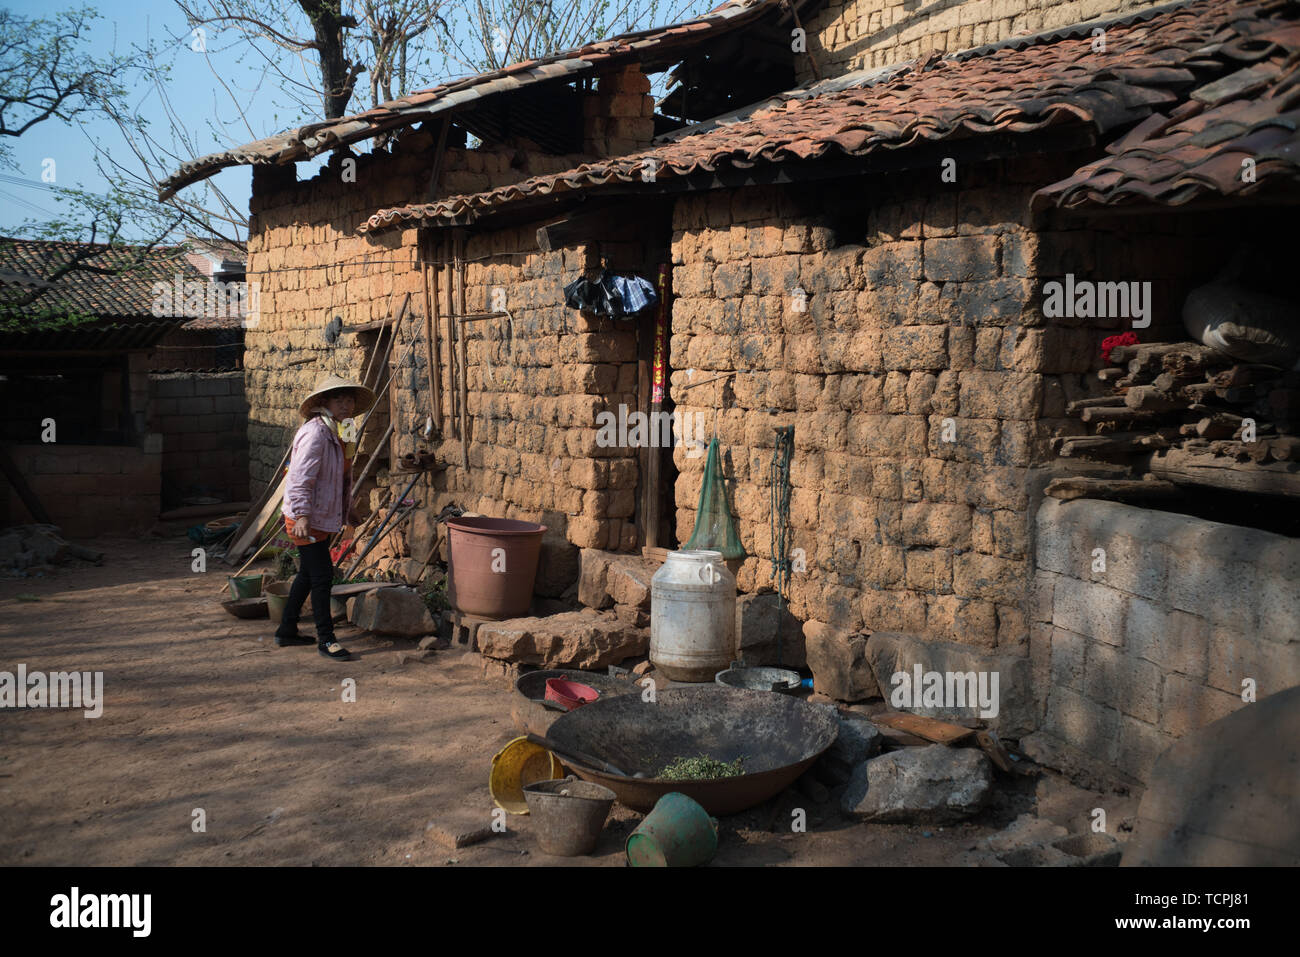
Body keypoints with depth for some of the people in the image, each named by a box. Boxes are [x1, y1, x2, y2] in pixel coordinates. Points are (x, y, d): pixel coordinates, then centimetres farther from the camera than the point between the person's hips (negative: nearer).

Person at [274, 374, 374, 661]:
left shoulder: (336, 434, 15)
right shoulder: (315, 433, -17)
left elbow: (342, 480, 24)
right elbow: (301, 478, -24)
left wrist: (346, 516, 26)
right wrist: (302, 516, -30)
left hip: (323, 518, 10)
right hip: (306, 520, -10)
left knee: (308, 574, 16)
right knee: (322, 576, -5)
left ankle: (287, 631, 28)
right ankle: (325, 639, 5)